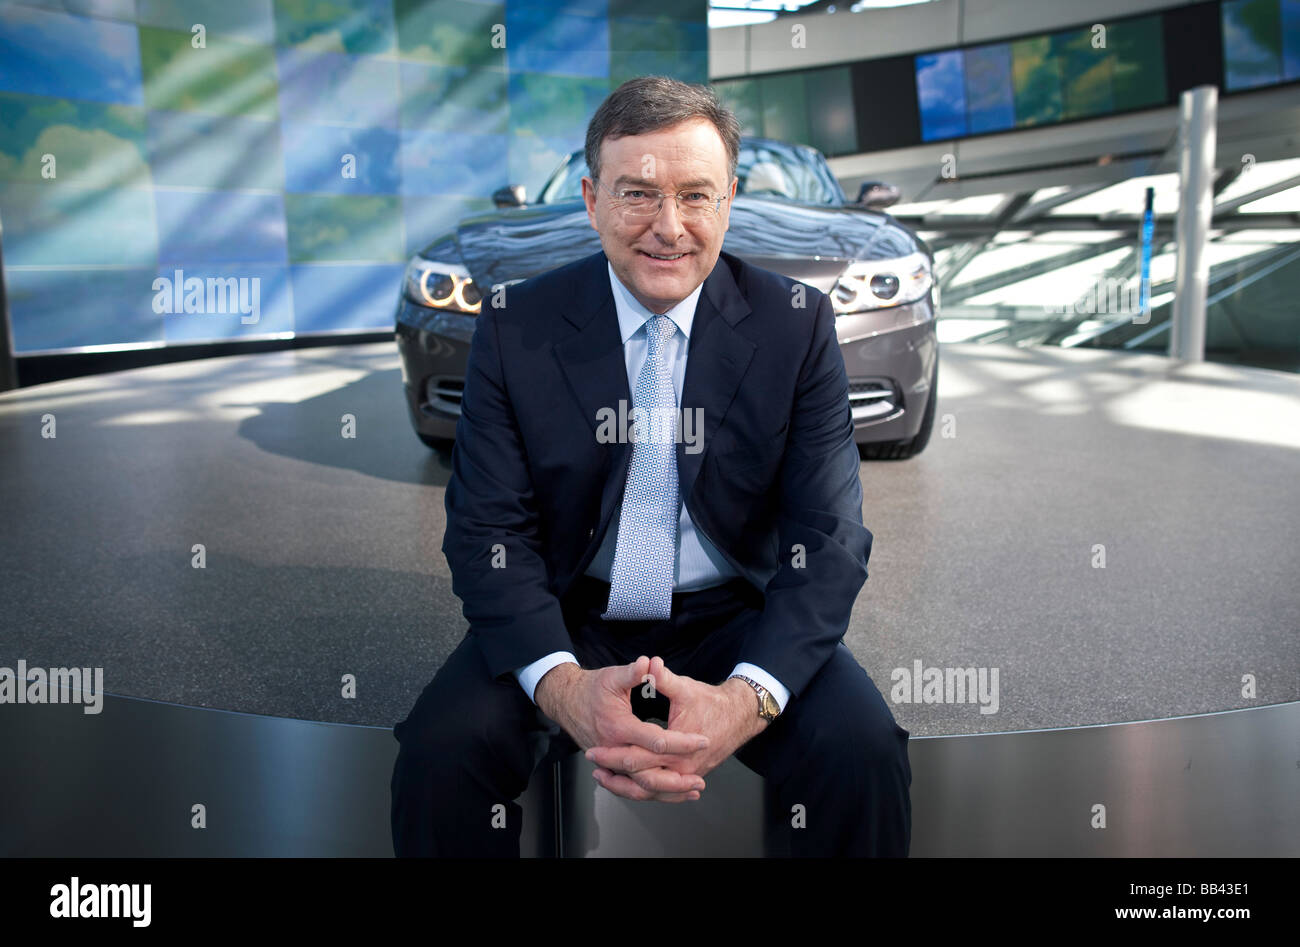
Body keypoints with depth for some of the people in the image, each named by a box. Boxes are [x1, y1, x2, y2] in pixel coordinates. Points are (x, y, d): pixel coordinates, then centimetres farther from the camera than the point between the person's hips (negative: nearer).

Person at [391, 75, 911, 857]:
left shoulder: (796, 325, -5)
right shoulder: (516, 328, -5)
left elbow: (830, 536, -9)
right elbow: (486, 528, -7)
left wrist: (749, 696, -27)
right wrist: (562, 685, -26)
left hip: (736, 619, 0)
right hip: (567, 621, 1)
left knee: (864, 754, -23)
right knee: (439, 755, -23)